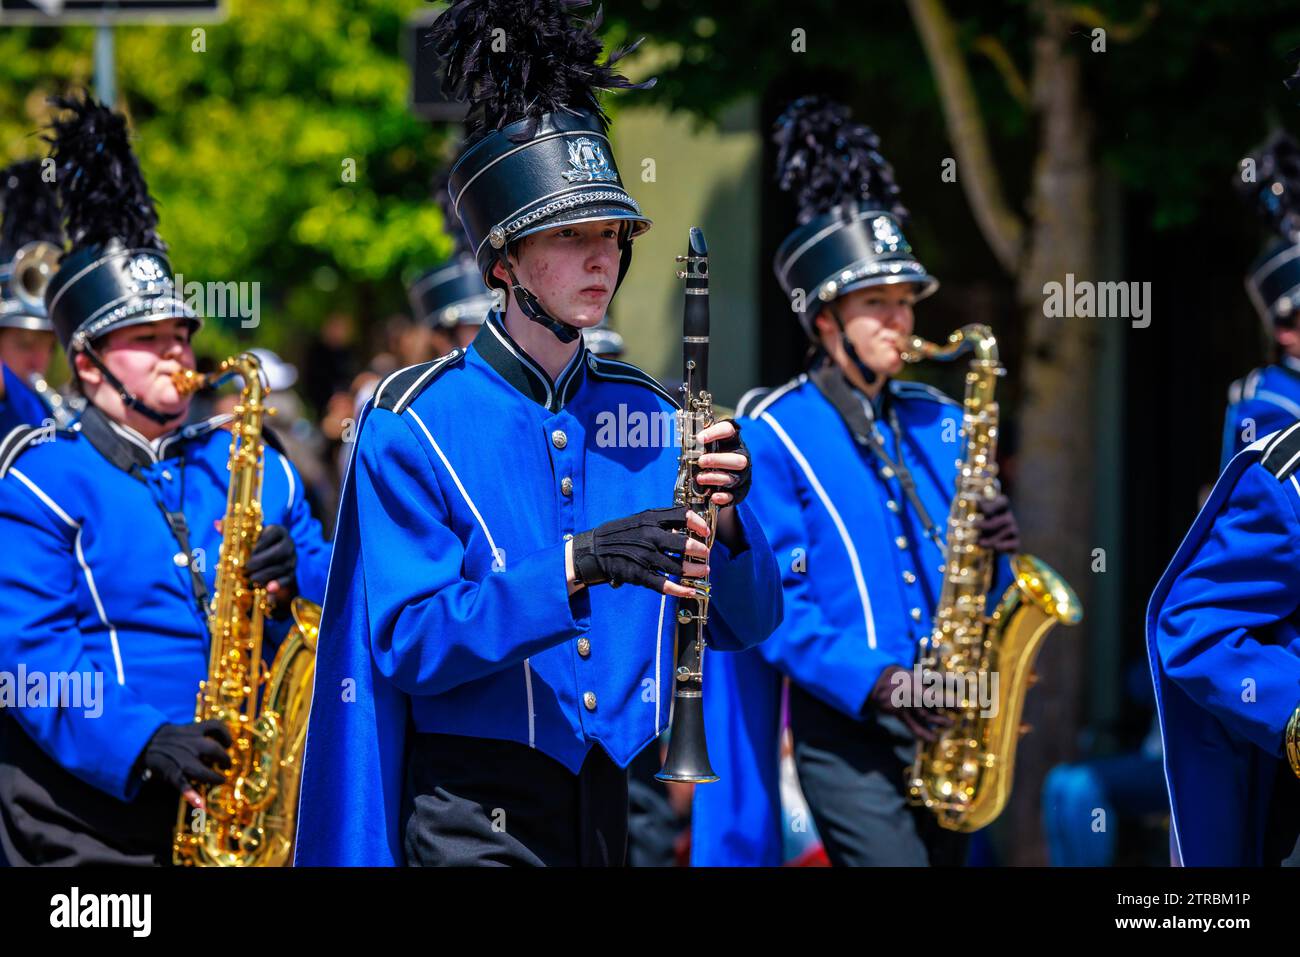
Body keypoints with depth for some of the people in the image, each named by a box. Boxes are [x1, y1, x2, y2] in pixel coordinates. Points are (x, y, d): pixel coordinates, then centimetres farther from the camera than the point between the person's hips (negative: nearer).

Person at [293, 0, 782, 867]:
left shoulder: (649, 414, 9)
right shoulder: (415, 422, -5)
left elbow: (745, 624, 9)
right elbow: (406, 643, -13)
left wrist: (724, 518, -12)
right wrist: (572, 565, -24)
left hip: (609, 804, 5)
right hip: (473, 819, -4)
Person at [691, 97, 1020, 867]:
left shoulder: (941, 424, 15)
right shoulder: (773, 435, -3)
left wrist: (996, 543, -5)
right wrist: (875, 682, -21)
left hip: (941, 727, 6)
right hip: (845, 730, -6)